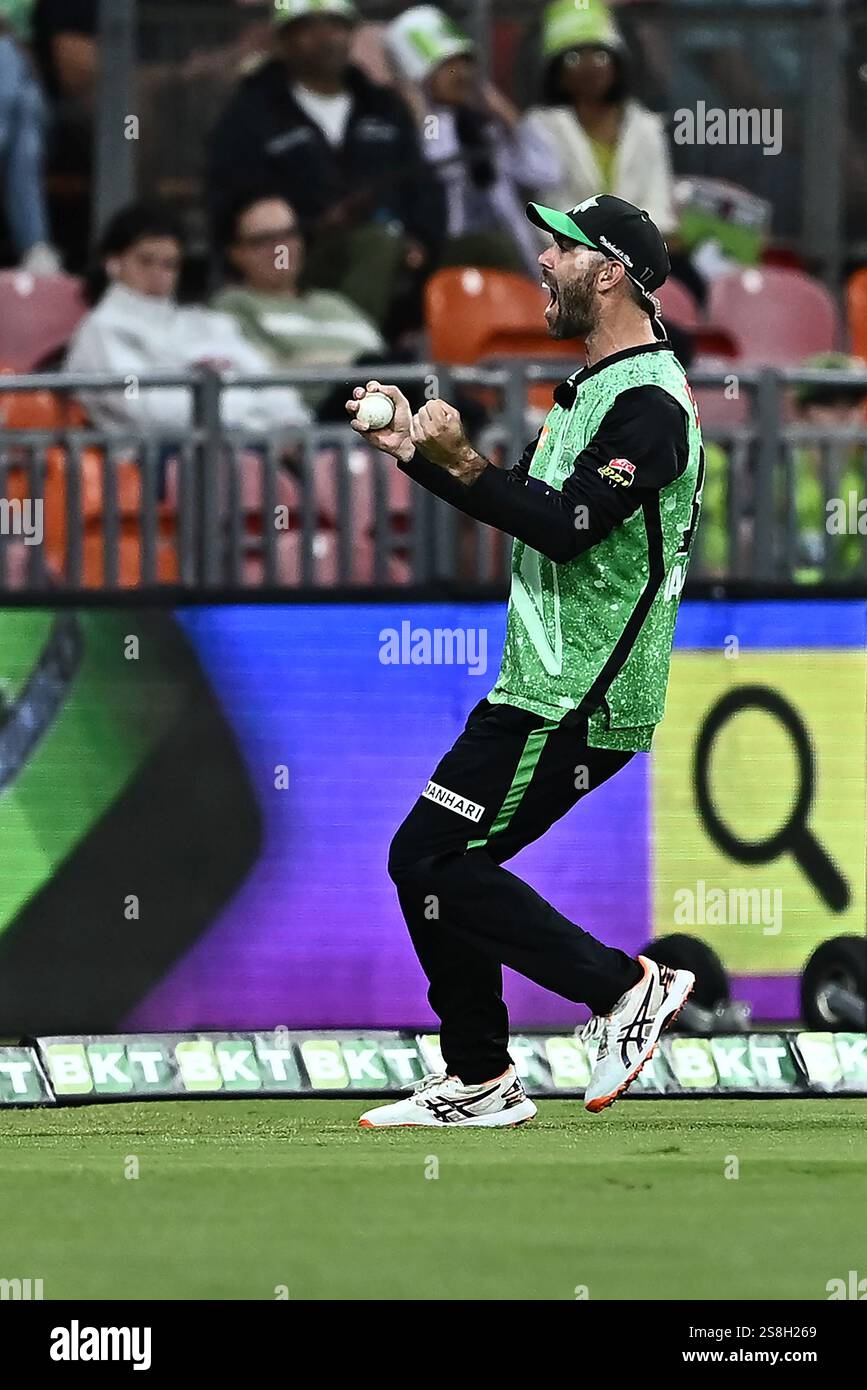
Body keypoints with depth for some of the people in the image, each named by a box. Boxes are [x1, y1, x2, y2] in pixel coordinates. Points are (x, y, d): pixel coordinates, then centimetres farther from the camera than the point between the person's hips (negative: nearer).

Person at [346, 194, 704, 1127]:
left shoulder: (649, 401, -15)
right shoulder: (592, 390, 18)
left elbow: (565, 527, -24)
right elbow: (521, 510, 23)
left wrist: (461, 459, -26)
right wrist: (414, 449, 14)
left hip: (575, 702, -10)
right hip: (542, 688, 10)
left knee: (434, 864, -13)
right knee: (427, 861, 11)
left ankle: (621, 986, -8)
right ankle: (478, 1084, 17)